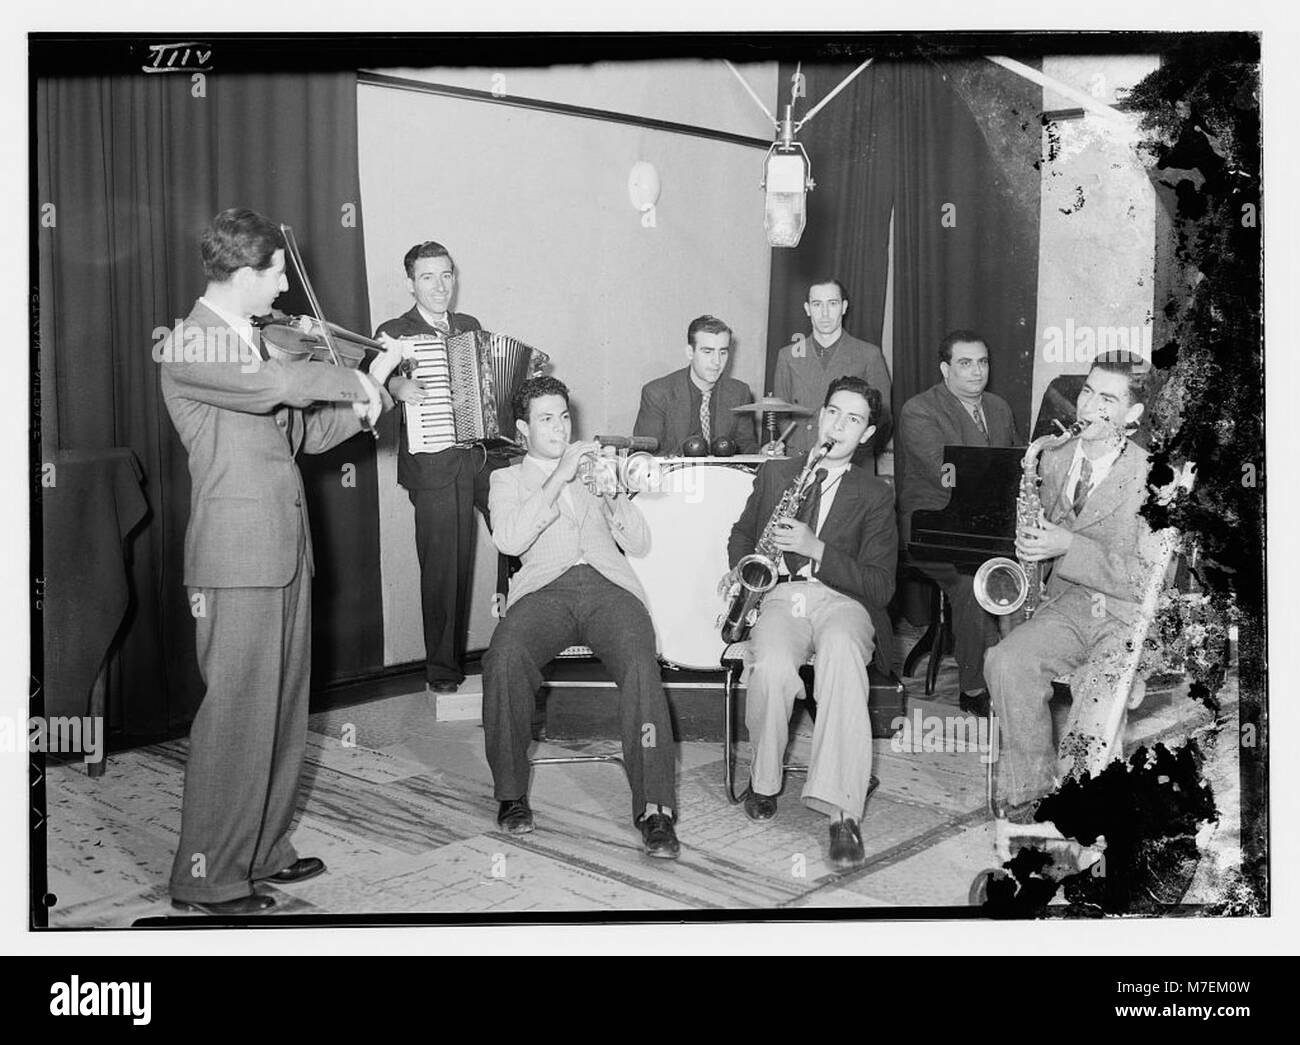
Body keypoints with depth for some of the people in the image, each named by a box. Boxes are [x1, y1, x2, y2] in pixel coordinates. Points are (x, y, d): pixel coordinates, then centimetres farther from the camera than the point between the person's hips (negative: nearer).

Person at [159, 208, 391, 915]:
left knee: (284, 710, 13)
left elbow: (303, 433, 21)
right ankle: (206, 878, 5)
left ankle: (264, 850, 25)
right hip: (235, 559, -9)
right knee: (236, 714, -5)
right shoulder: (190, 345, -10)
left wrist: (361, 402, 6)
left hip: (286, 551, 9)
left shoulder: (254, 341, 18)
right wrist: (352, 381, -14)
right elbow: (271, 386, -28)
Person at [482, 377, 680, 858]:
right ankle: (511, 794, -14)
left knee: (641, 664, -31)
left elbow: (638, 544, 21)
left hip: (609, 585, 1)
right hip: (543, 588, -1)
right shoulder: (508, 479, 22)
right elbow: (509, 539, -2)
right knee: (504, 660, -33)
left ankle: (654, 808, -30)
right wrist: (559, 477, -6)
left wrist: (616, 492, 3)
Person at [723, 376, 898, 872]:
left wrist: (817, 549, -13)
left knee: (842, 655, -39)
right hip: (778, 594, 1)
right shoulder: (775, 473, 19)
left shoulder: (875, 495, 11)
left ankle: (842, 813, -43)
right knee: (773, 668, -35)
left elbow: (879, 586, 2)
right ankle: (764, 777, -6)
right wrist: (740, 571, 8)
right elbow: (742, 534, 33)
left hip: (841, 599, -1)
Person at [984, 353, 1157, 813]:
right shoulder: (1054, 459, 12)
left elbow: (1145, 579, -13)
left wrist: (1067, 546, -21)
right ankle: (1029, 788, -9)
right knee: (1005, 661, -24)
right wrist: (1027, 540, 0)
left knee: (1096, 707, -30)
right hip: (1069, 602, 5)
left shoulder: (1151, 476, -8)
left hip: (1133, 614, -5)